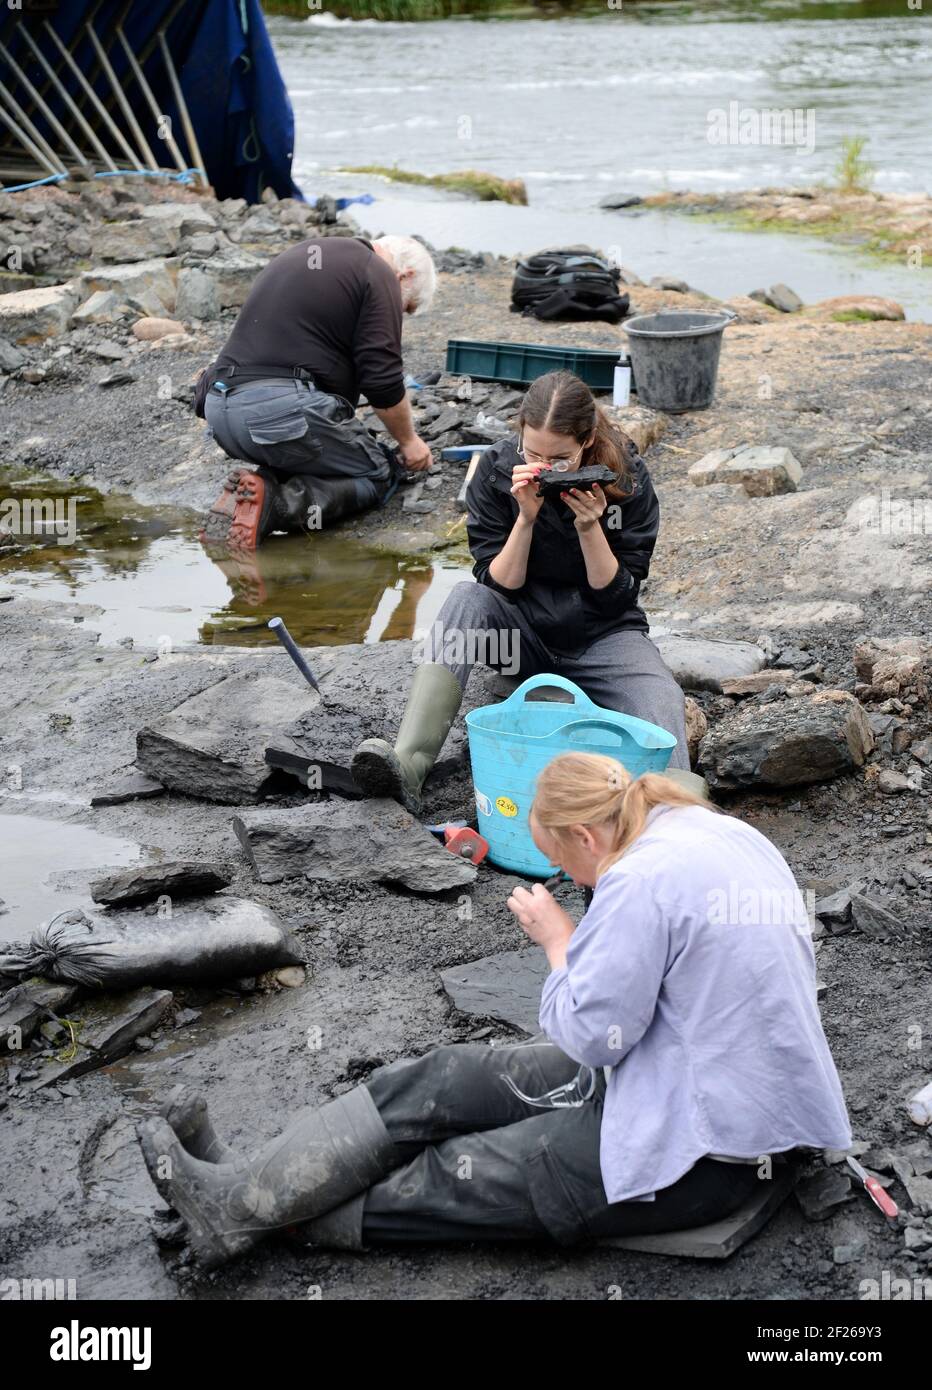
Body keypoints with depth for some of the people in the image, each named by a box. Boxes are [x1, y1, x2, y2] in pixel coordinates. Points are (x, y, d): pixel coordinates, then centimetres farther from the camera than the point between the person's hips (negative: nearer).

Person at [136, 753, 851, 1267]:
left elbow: (590, 1036, -16)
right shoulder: (732, 833, 7)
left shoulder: (643, 879, -22)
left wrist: (558, 938, -2)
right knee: (445, 1080, 4)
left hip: (696, 1151, -9)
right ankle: (251, 1190, 5)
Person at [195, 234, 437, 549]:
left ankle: (262, 481, -2)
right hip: (286, 407, -9)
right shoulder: (378, 276, 0)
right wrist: (409, 440, 12)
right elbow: (382, 381, -6)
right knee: (377, 473, 7)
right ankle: (275, 503, -16)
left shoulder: (303, 255, 27)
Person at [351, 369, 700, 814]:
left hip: (603, 633, 0)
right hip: (522, 632, 0)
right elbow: (499, 585, -11)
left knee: (661, 697, -31)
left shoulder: (626, 478, -12)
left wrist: (590, 528, -26)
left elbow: (617, 596, -10)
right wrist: (526, 517, -25)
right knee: (467, 598, -31)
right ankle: (407, 765, -44)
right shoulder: (497, 470, -10)